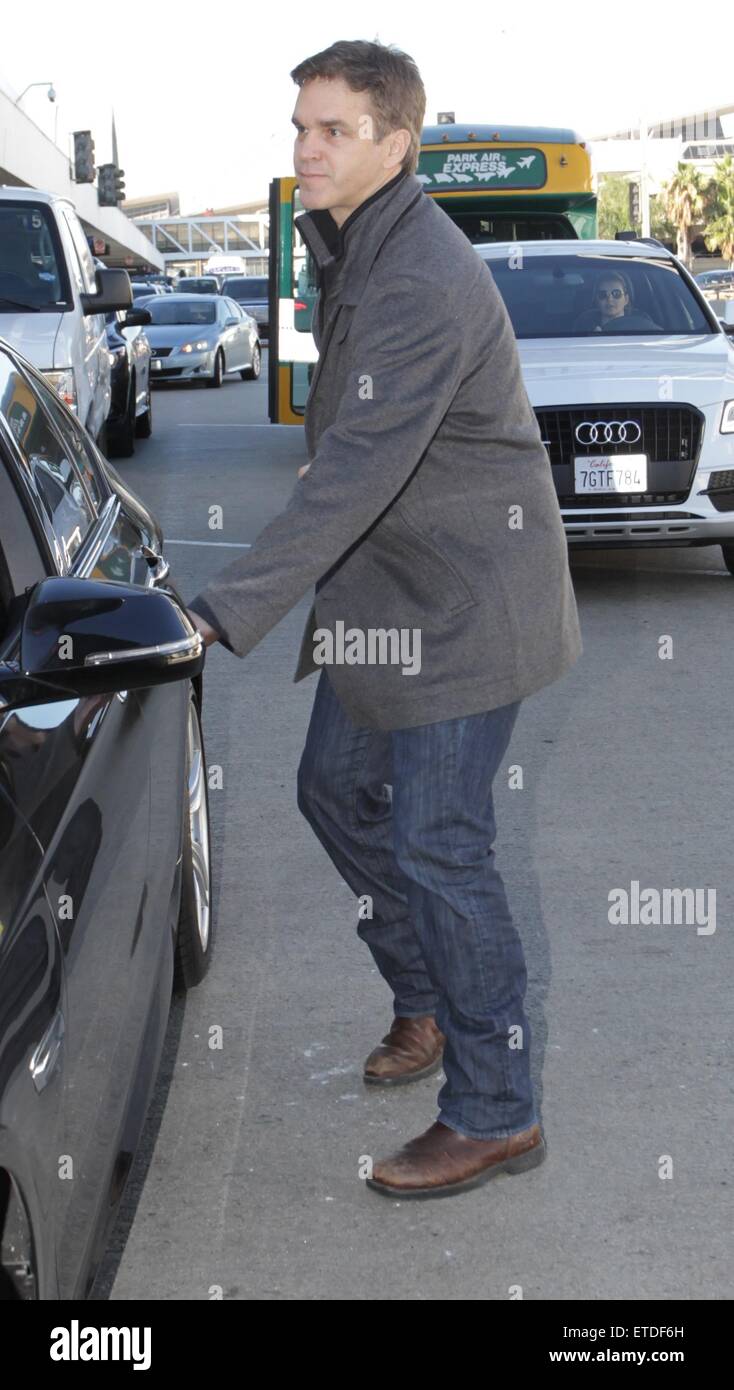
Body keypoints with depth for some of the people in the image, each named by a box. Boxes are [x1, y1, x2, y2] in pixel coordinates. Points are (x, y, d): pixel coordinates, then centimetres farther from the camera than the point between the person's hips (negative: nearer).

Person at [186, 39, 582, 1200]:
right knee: (337, 787, 17)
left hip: (464, 596, -10)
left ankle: (495, 1114, 8)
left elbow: (358, 472, -34)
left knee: (436, 846, -6)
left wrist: (223, 615, -38)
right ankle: (428, 1005, 36)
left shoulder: (422, 281, -26)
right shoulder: (353, 247, 7)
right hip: (391, 584, 10)